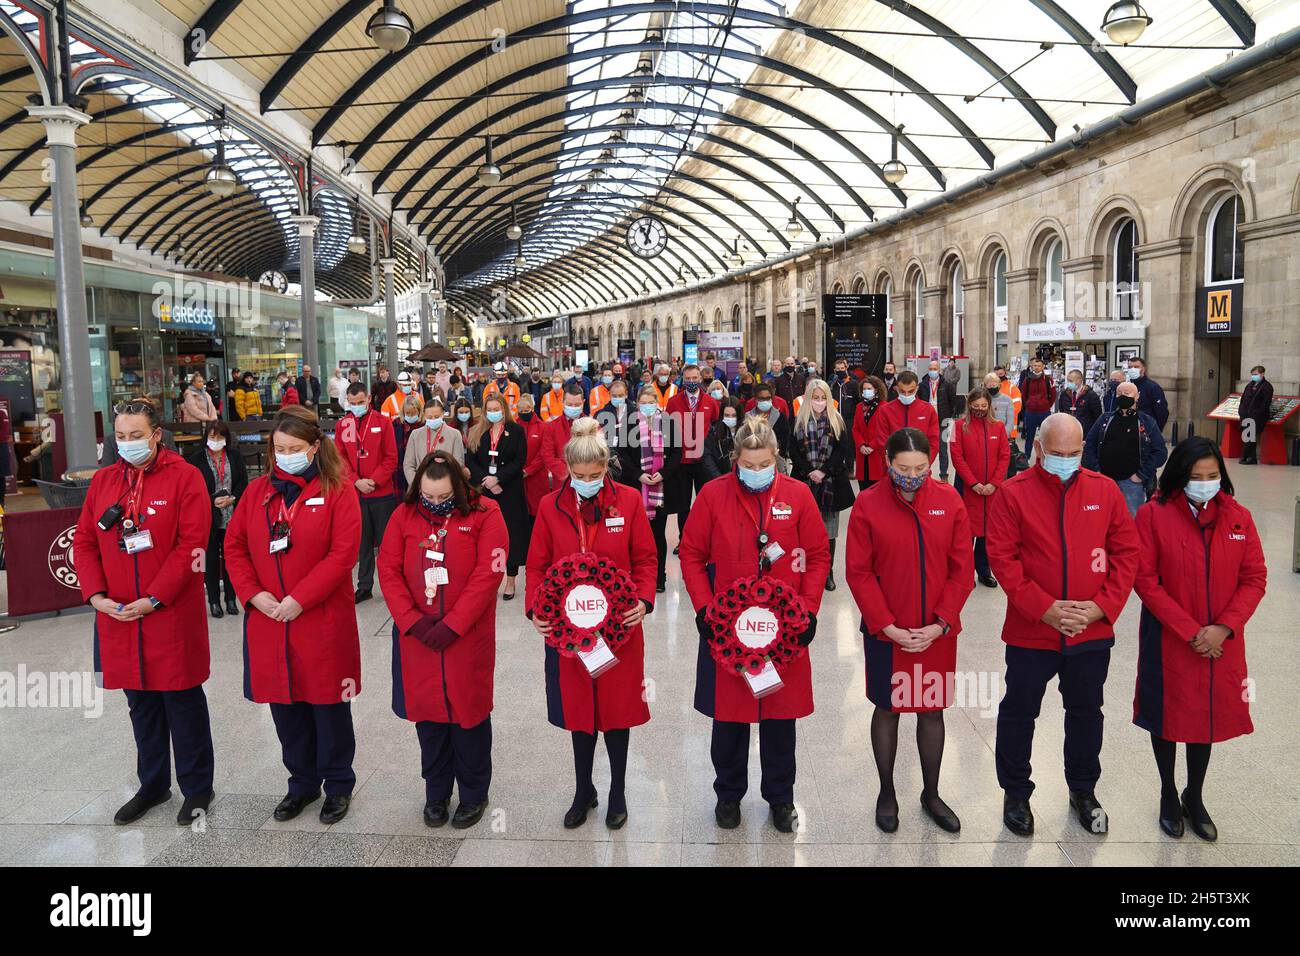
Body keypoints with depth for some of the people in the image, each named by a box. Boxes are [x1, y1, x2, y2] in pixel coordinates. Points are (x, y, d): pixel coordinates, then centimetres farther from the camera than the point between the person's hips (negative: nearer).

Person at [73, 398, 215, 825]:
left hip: (172, 614, -5)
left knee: (183, 701, 5)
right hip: (118, 616, 5)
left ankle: (196, 788, 21)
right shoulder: (102, 481, 8)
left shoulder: (184, 477, -9)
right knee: (141, 703, 16)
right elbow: (84, 542, 9)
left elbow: (191, 544, -15)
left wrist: (153, 599, -18)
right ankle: (153, 785, 32)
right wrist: (96, 594, -5)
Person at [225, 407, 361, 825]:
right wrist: (253, 593, -7)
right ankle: (302, 782, 32)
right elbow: (234, 545, 7)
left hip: (323, 622, -4)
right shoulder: (257, 491, 9)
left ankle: (338, 785, 24)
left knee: (328, 705, 6)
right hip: (268, 620, 4)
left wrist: (299, 600, -18)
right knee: (285, 706, 13)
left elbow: (343, 553, -14)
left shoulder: (337, 492, -6)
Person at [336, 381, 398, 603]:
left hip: (382, 492, -3)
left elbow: (391, 457, -5)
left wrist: (374, 480, -13)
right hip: (355, 493, 3)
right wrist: (356, 481, -9)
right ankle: (364, 587, 19)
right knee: (363, 541, 11)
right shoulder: (342, 425, 5)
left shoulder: (382, 422, -3)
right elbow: (340, 458, 4)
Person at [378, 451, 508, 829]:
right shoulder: (405, 514, 3)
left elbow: (487, 574, -13)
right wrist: (411, 621, -11)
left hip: (467, 637, -3)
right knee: (427, 710, 11)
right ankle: (436, 791, 29)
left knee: (467, 710, 7)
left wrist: (451, 626, -16)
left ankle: (474, 793, 25)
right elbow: (388, 570, 0)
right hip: (416, 637, 3)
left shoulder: (484, 514, -6)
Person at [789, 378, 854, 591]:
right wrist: (809, 472, -9)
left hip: (831, 482, 0)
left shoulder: (837, 421, 4)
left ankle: (828, 572, 13)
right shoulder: (799, 421, 5)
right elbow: (794, 451, 2)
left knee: (829, 530, 3)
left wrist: (823, 471, -11)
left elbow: (843, 450, -2)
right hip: (805, 481, 0)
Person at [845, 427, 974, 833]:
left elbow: (962, 569, -1)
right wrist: (887, 626, -12)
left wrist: (941, 623, -8)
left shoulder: (950, 501, -2)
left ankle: (931, 794, 31)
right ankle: (887, 792, 29)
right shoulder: (867, 505, -8)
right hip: (886, 633, -2)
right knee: (887, 708, 11)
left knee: (932, 710, 13)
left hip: (938, 633, 2)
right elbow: (859, 573, -8)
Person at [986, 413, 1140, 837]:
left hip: (1093, 631, 3)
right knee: (1019, 712, 10)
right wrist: (1043, 608, -18)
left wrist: (1103, 604, -10)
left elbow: (1127, 552, 1)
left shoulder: (1105, 490, 0)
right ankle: (1015, 793, 29)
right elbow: (1002, 558, -12)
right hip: (1030, 631, -2)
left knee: (1086, 712, 19)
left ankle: (1083, 790, 39)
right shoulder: (1012, 493, -9)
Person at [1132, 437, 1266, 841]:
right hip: (1168, 640, -3)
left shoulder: (1238, 516, -1)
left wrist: (1222, 628, -13)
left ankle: (1194, 797, 35)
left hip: (1221, 642, 3)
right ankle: (1168, 794, 32)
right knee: (1167, 715, 11)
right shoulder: (1153, 514, -11)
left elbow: (1254, 578, -1)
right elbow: (1145, 580, -12)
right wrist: (1190, 631, -15)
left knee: (1209, 715, 15)